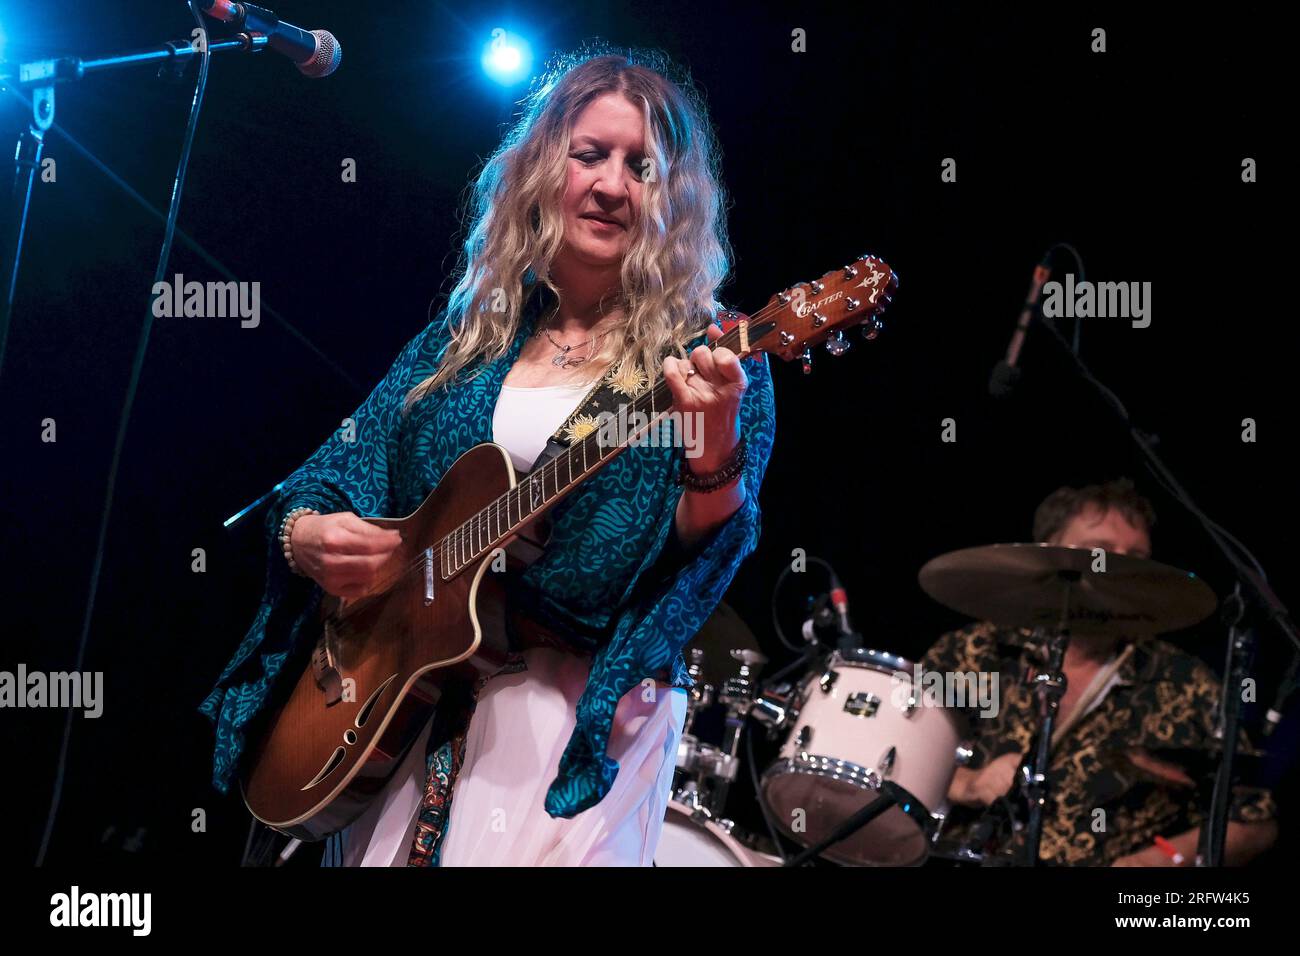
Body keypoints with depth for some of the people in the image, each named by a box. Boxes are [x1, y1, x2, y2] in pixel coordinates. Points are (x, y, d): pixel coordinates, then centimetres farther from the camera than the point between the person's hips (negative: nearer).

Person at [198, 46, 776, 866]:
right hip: (414, 701, 4)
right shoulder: (465, 341, 12)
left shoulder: (706, 360, -1)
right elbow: (338, 470, 11)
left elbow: (705, 552, -12)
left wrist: (717, 446, -32)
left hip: (590, 707, -4)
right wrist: (307, 534, -11)